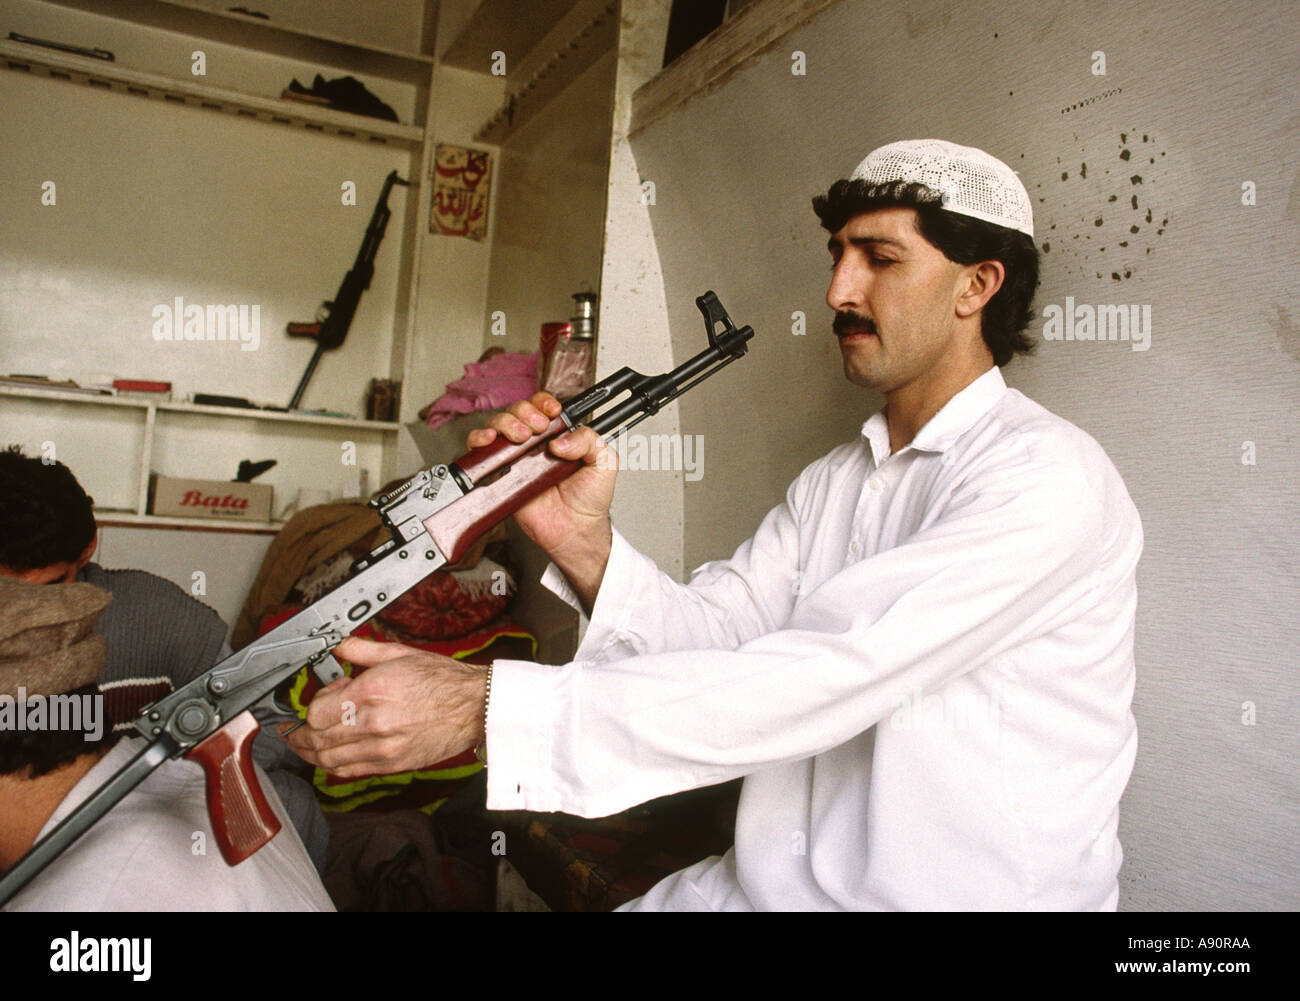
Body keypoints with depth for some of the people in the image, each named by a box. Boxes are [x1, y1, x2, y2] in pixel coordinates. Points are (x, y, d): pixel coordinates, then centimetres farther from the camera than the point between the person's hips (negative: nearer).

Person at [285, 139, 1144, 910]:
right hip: (769, 884, 6)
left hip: (958, 894, -5)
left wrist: (486, 706, -30)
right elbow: (712, 628, 1)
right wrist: (584, 544, -18)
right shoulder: (835, 479, 10)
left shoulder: (1048, 479, -16)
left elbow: (822, 679, -27)